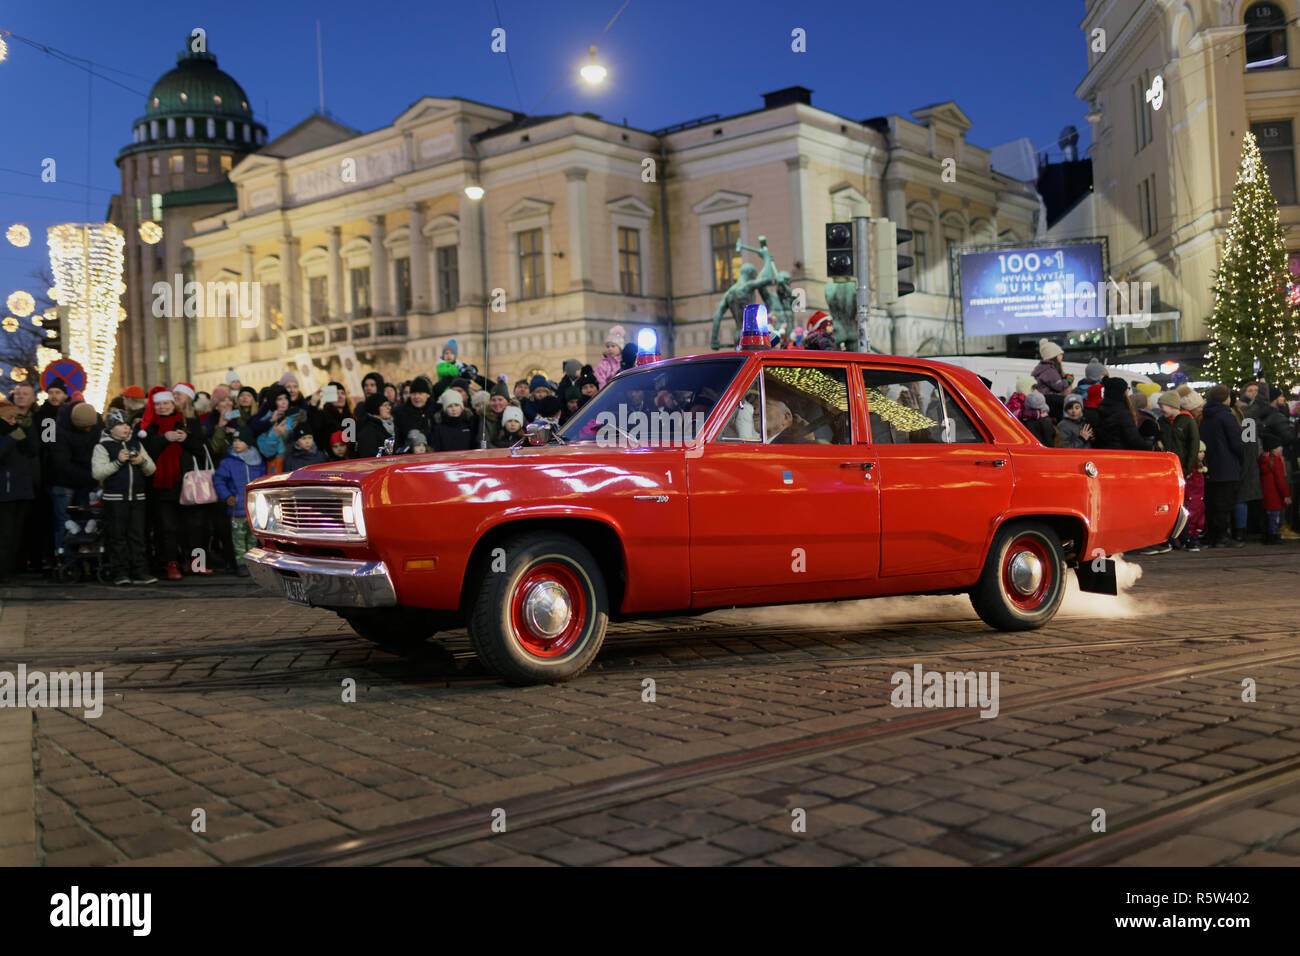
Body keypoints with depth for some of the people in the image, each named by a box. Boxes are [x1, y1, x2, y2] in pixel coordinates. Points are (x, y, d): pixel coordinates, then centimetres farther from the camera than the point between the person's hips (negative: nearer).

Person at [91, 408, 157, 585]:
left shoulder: (136, 444, 15)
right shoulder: (102, 447, 0)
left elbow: (151, 470, 15)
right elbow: (97, 473, -11)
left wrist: (142, 461, -6)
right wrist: (118, 461, -18)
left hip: (137, 497, 4)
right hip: (114, 498, -4)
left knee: (138, 536, 3)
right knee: (118, 537, -1)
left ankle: (140, 572, 4)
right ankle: (120, 573, 4)